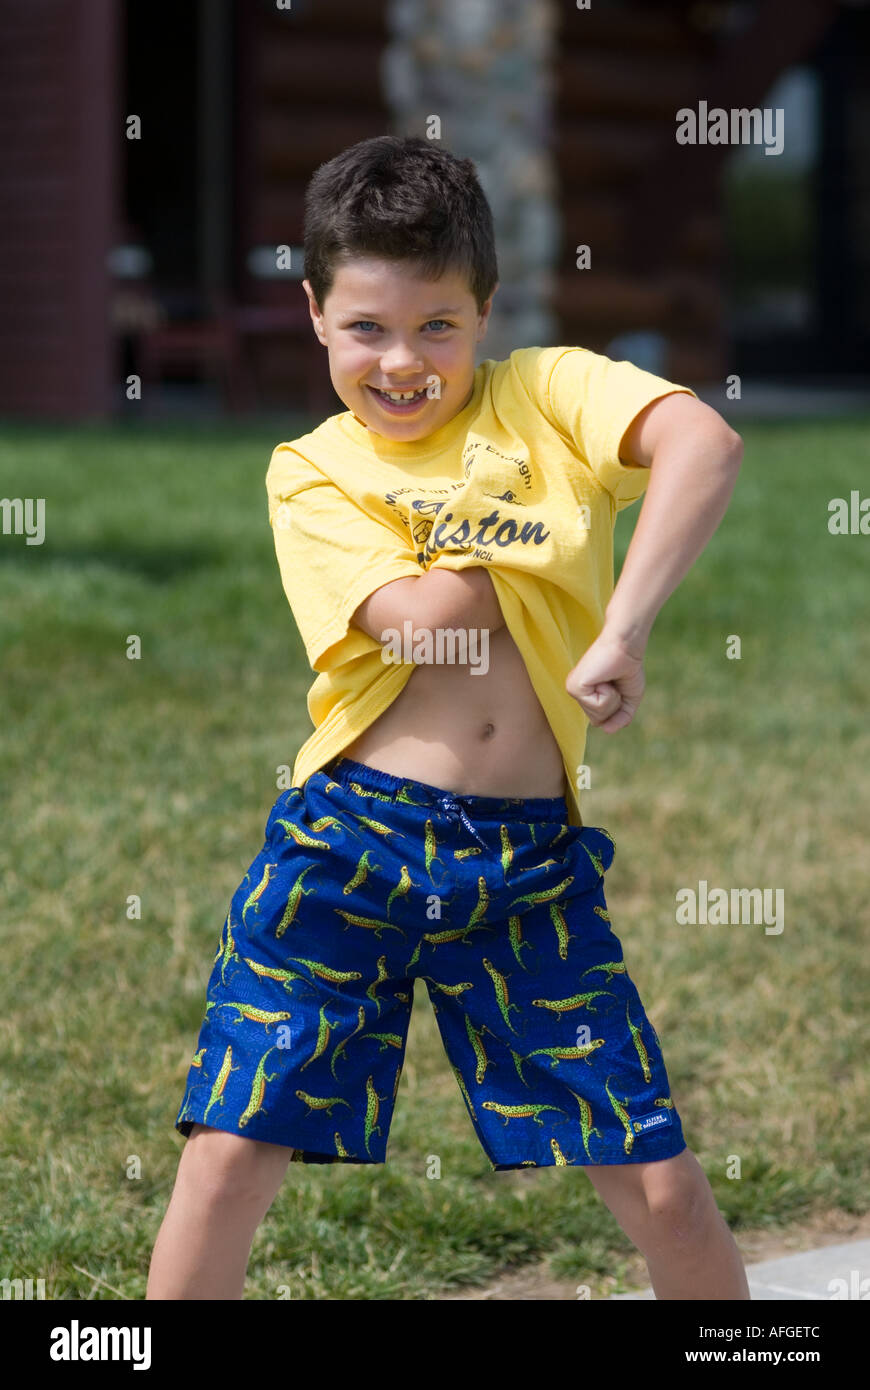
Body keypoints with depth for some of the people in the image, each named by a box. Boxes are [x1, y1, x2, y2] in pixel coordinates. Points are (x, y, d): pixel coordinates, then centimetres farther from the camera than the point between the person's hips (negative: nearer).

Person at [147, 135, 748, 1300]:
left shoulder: (545, 395, 4)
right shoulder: (310, 473, 5)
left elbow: (705, 443, -18)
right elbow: (422, 619, -13)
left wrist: (623, 626, -27)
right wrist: (533, 545, -3)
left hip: (531, 860, 0)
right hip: (352, 839, 0)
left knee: (663, 1189, 0)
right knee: (229, 1153, -3)